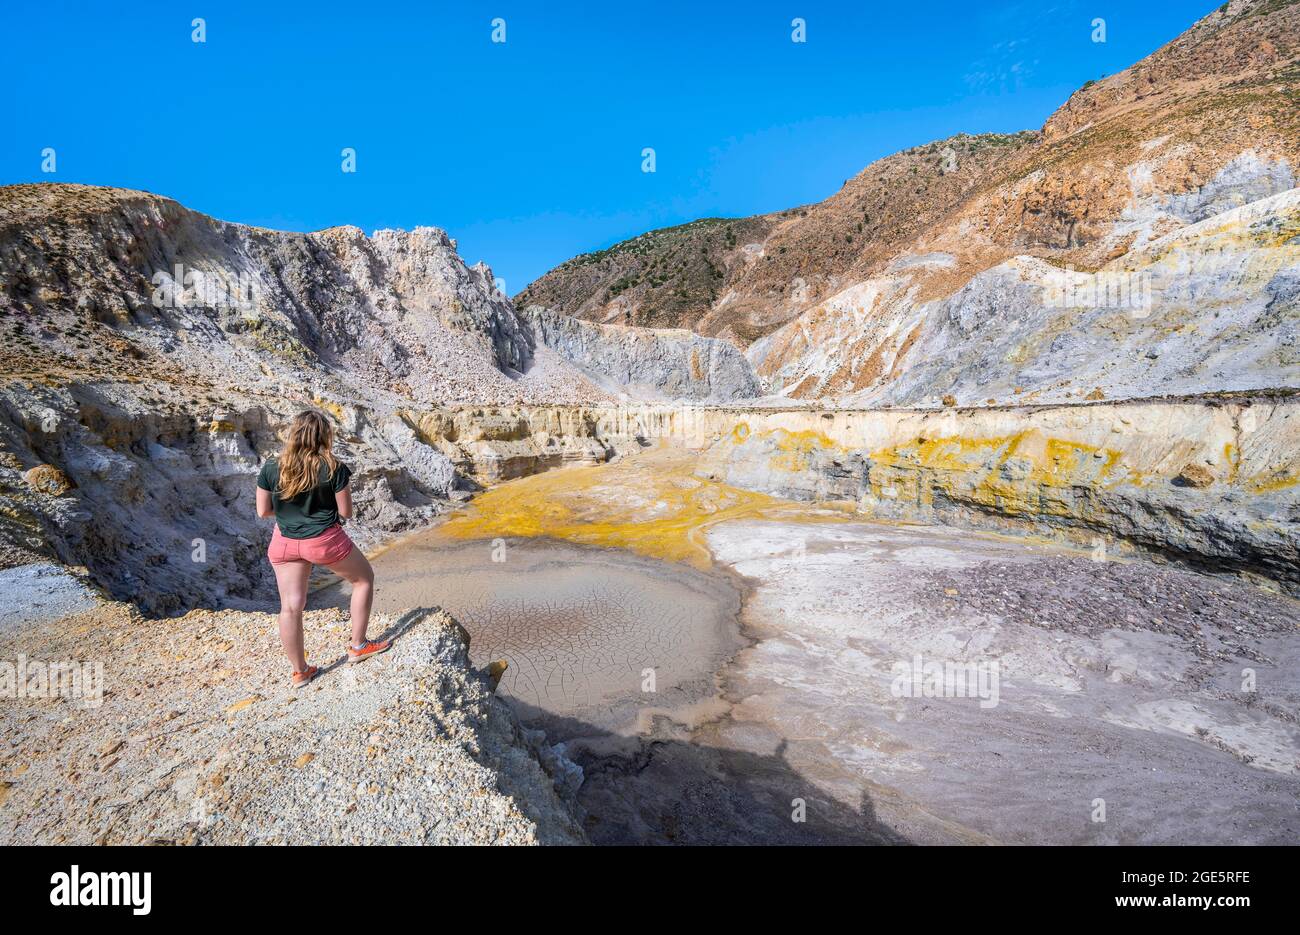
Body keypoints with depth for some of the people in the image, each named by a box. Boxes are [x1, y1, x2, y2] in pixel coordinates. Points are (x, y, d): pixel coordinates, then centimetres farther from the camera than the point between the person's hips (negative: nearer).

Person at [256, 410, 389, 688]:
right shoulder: (334, 469, -15)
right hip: (325, 540, -4)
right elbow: (346, 513, -9)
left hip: (285, 542, 4)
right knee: (363, 579, 18)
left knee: (291, 606, 11)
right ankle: (358, 646, 24)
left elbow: (263, 512, 1)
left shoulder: (271, 468, -6)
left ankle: (300, 671, 24)